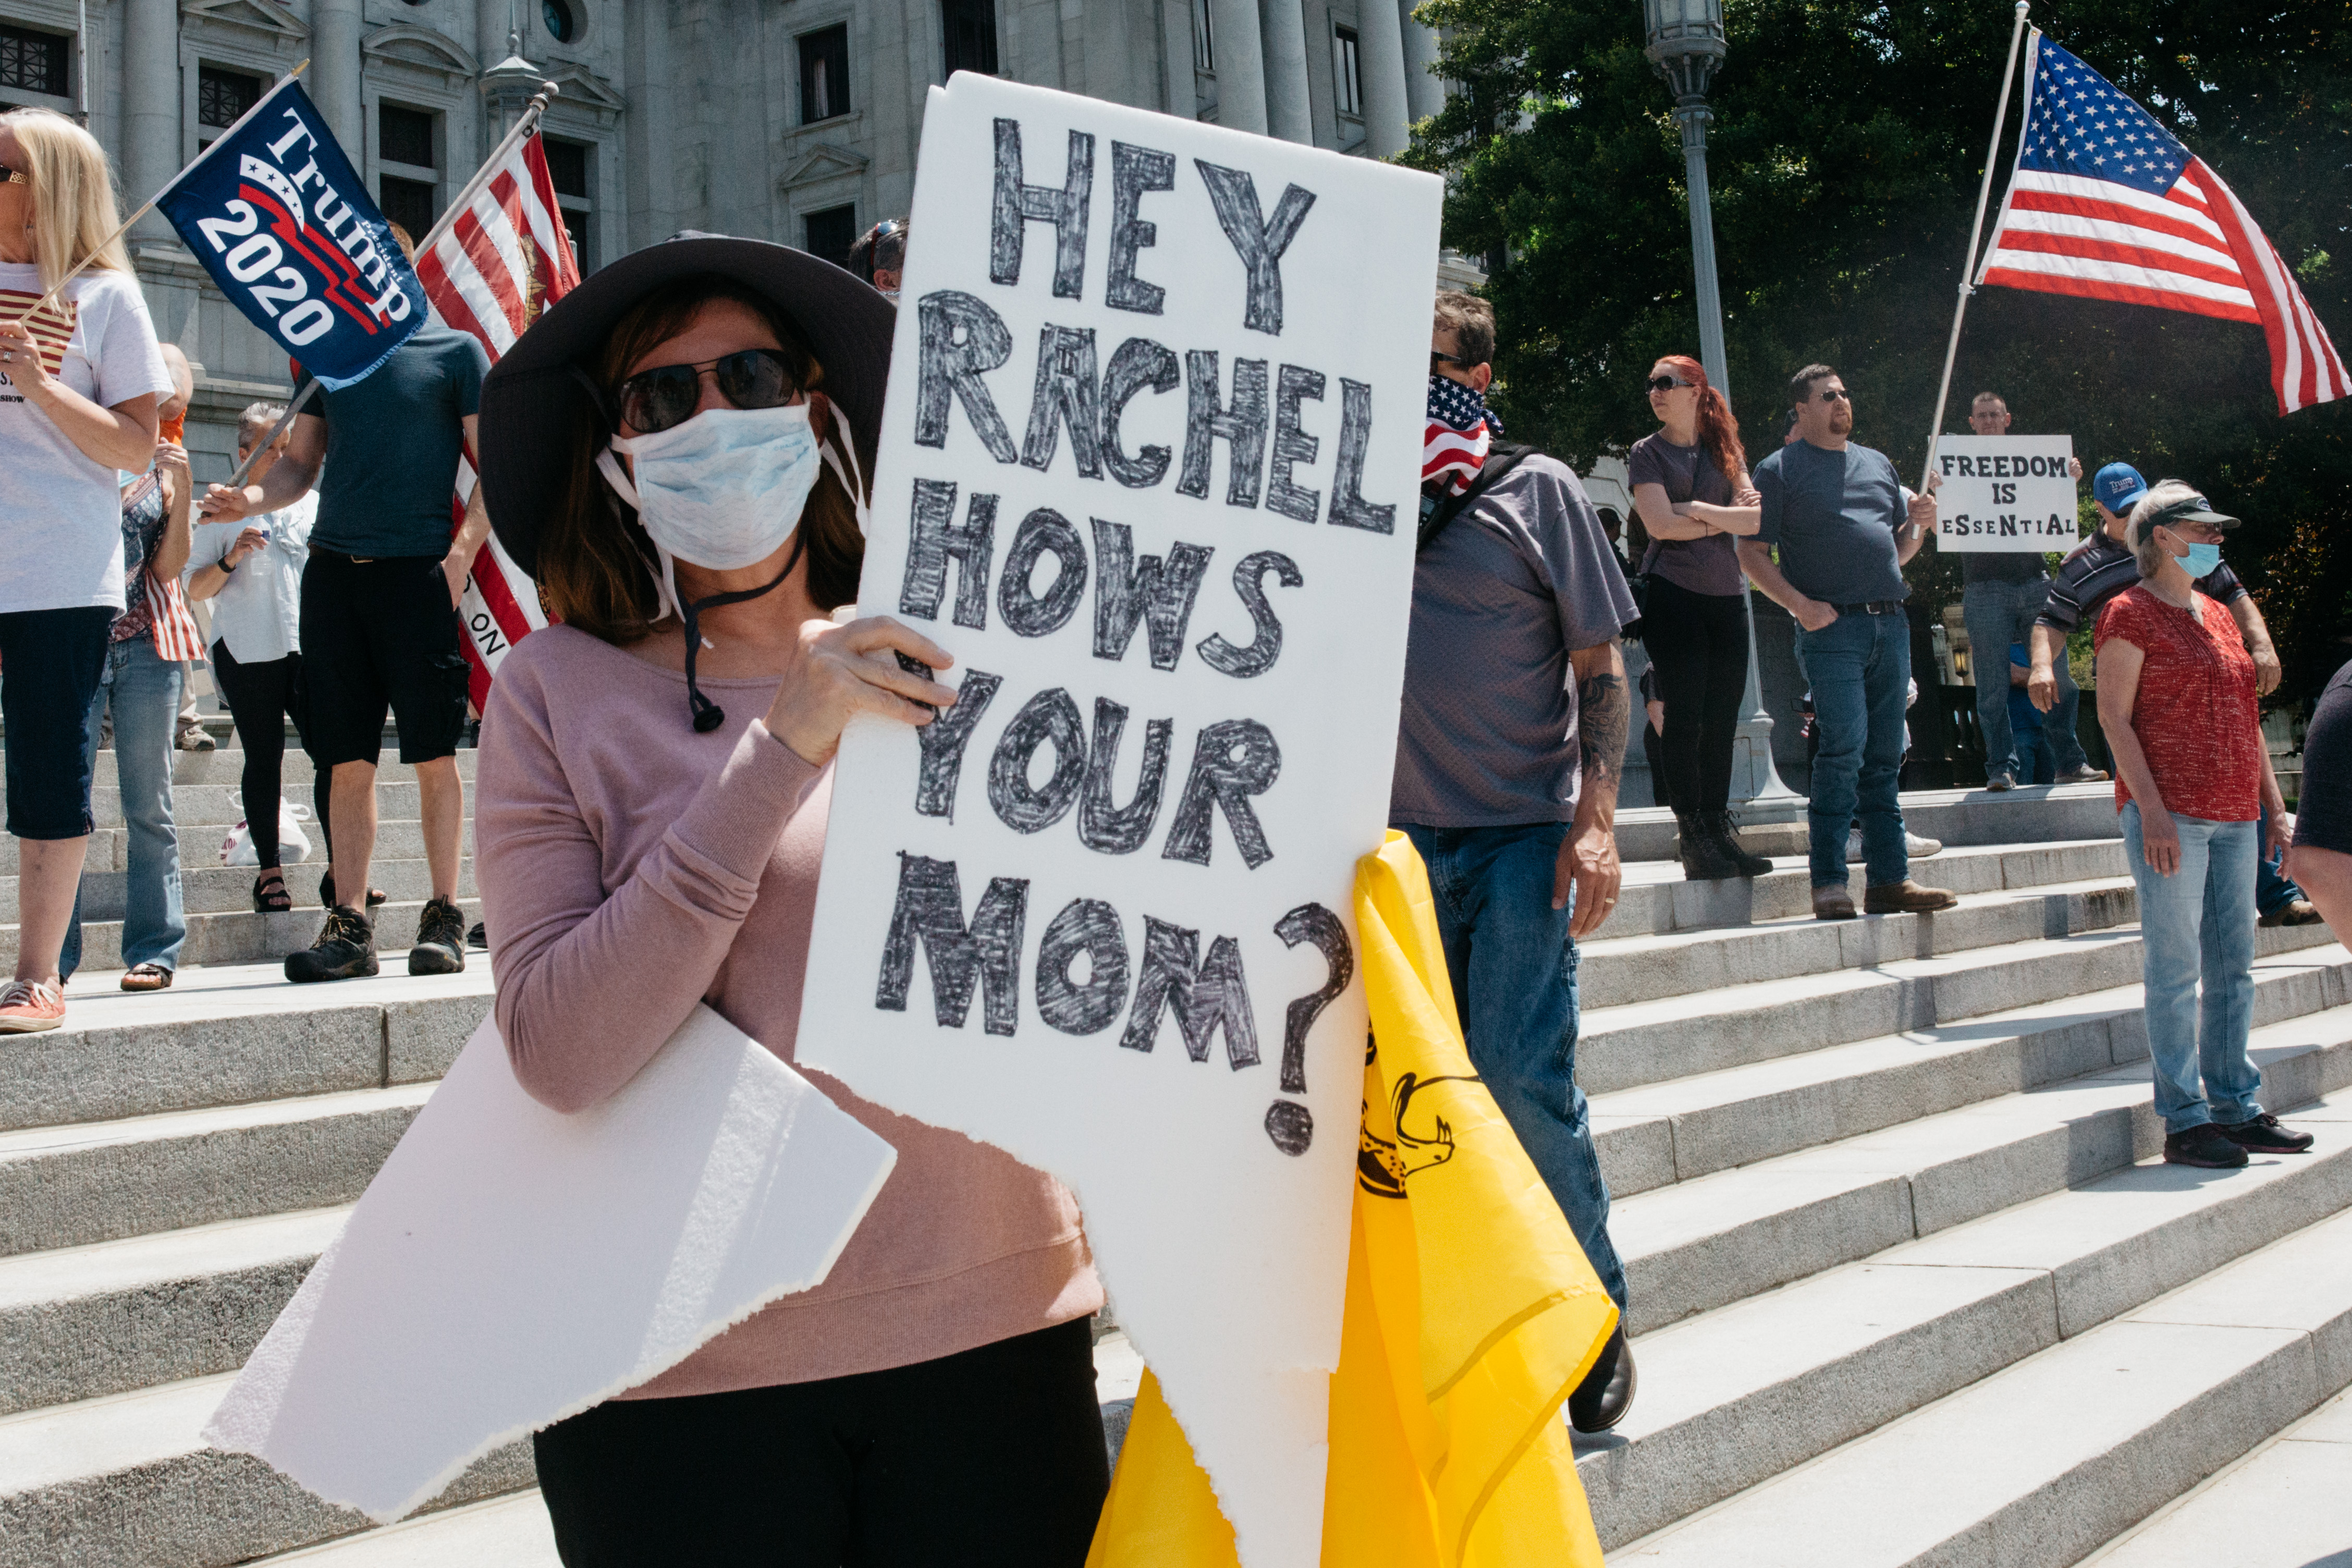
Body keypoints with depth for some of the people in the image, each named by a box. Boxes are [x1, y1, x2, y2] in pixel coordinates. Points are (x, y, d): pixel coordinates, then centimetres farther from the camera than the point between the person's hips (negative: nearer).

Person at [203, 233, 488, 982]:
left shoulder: (456, 351, 5)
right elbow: (301, 464, 20)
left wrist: (461, 555, -12)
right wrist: (252, 497, -2)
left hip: (420, 572, -4)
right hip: (333, 573, 4)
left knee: (433, 755, -3)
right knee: (347, 761, 3)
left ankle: (443, 919, 4)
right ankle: (349, 925, 6)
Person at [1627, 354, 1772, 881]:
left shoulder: (1725, 449, 15)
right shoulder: (1647, 453, 4)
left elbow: (1756, 518, 2)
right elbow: (1660, 523, -10)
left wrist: (1695, 509, -7)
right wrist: (1726, 518, -2)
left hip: (1726, 595, 4)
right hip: (1673, 595, -4)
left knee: (1722, 720, 3)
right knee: (1686, 717, -7)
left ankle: (1719, 832, 9)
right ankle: (1692, 842, -5)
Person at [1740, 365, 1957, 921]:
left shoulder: (1877, 464, 22)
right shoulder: (1779, 470, 4)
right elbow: (1752, 554, -2)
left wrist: (1919, 523, 4)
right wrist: (1799, 604, -14)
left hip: (1892, 625, 6)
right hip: (1832, 628, -6)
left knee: (1884, 758, 6)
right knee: (1843, 750, -14)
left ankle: (1889, 880, 9)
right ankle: (1829, 884, -11)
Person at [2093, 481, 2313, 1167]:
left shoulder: (2217, 616, 20)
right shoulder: (2130, 614, -4)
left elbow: (2246, 718, 22)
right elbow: (2114, 716, -10)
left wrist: (2273, 804, 17)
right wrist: (2152, 809, -18)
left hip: (2235, 815, 8)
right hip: (2171, 814, -8)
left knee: (2233, 967, 9)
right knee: (2176, 969, -5)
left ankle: (2236, 1107, 17)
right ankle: (2185, 1120, 0)